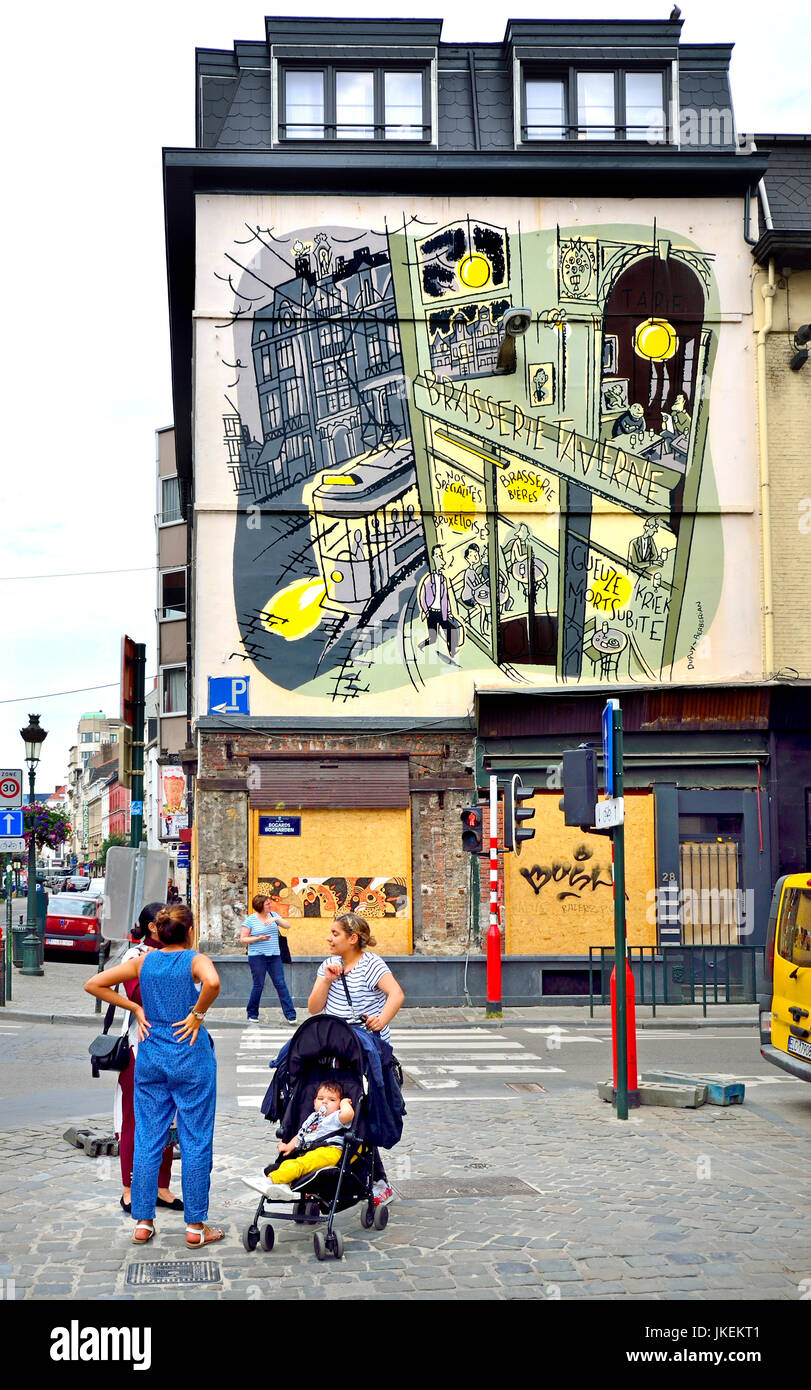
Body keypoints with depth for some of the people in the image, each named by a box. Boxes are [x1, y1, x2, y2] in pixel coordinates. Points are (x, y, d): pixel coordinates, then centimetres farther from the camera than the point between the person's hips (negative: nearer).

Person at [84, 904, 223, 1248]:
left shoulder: (145, 961, 5)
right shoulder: (196, 960, -8)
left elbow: (94, 984, 5)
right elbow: (212, 982, -32)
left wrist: (136, 1008, 6)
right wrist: (197, 1014, -16)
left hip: (150, 1058, 4)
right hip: (191, 1060, -4)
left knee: (147, 1140, 10)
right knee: (196, 1142, 3)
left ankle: (142, 1223, 14)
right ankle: (196, 1226, 7)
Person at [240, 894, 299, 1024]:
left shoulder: (273, 915, 9)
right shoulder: (250, 920, -3)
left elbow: (288, 925, 4)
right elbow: (243, 939, -3)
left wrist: (276, 919, -12)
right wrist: (258, 938, -15)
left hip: (274, 955, 4)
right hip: (257, 956, -4)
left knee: (281, 984, -1)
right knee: (258, 985, -1)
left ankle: (290, 1014, -1)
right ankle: (252, 1014, 15)